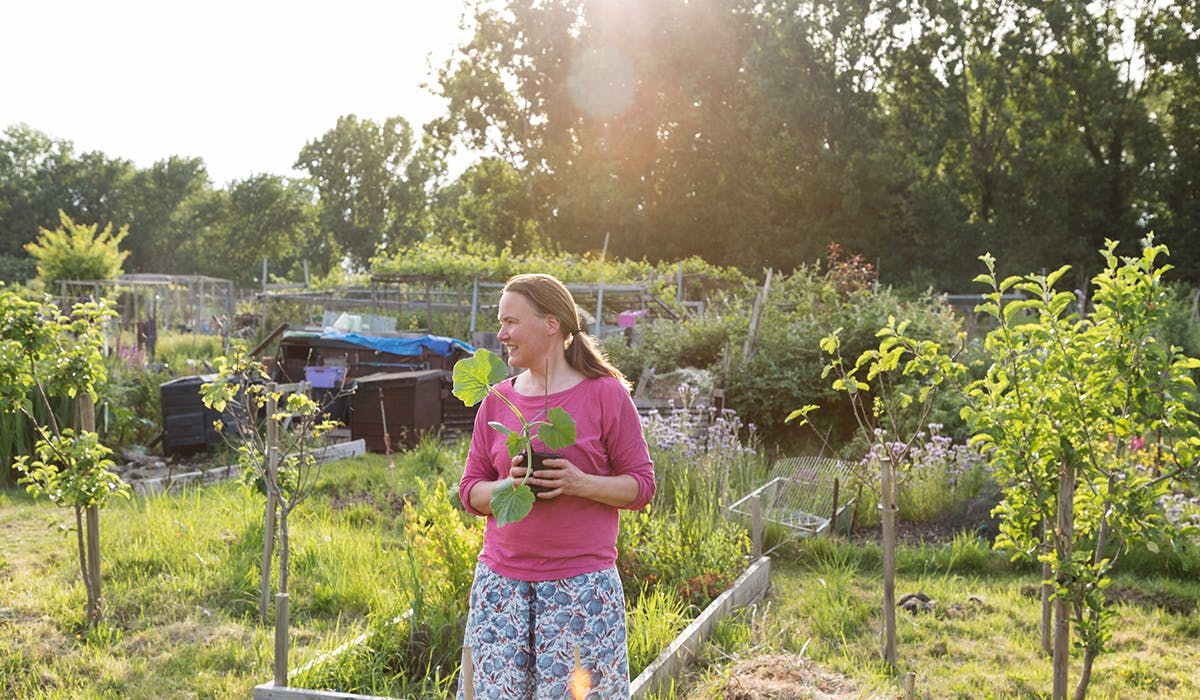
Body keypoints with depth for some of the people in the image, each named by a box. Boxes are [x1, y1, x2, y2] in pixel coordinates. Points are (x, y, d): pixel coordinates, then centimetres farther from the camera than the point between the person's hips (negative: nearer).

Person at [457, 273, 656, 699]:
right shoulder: (497, 400, 8)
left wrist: (579, 483, -18)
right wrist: (509, 485, -11)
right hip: (502, 580, 4)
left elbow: (641, 484, -1)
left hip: (582, 582, -3)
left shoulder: (605, 394, -2)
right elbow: (470, 491, 10)